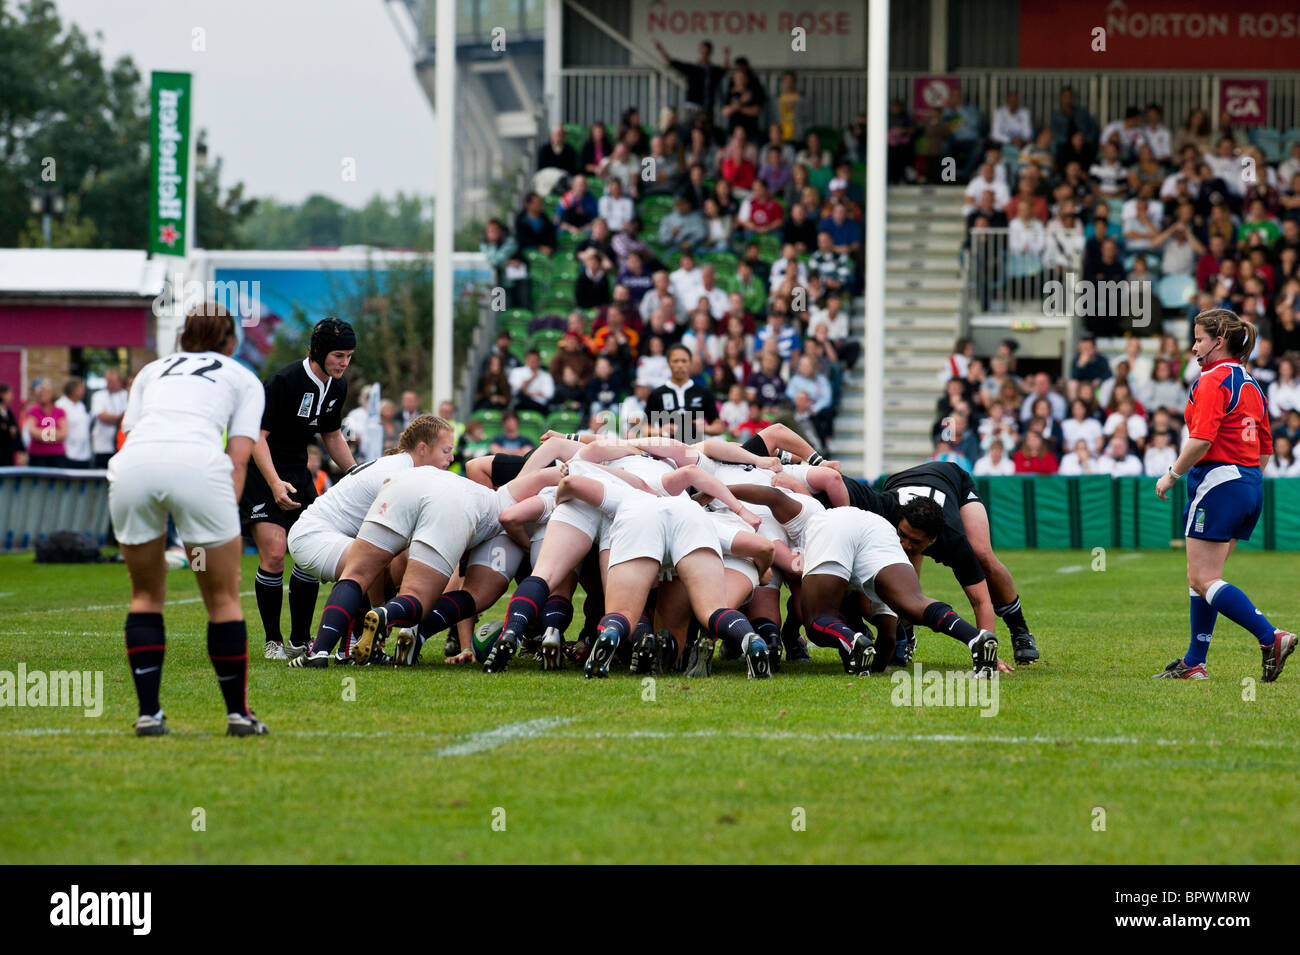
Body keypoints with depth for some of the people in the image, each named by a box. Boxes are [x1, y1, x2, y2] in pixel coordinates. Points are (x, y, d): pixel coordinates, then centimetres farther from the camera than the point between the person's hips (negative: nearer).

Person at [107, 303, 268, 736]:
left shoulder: (151, 371, 35)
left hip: (132, 463, 2)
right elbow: (238, 458, 14)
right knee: (223, 598, 12)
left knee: (146, 594, 19)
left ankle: (148, 712, 13)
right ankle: (238, 713, 14)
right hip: (198, 461, -2)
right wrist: (227, 524, 9)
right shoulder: (244, 379, 28)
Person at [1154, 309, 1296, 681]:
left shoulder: (1213, 380, -11)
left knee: (1203, 581, -10)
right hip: (1251, 485, 10)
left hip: (1218, 482, -10)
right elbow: (1265, 448, 19)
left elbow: (1201, 439, -21)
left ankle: (1271, 638, -21)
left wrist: (1171, 475, -11)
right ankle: (1194, 662, 17)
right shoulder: (1251, 385, 16)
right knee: (1204, 579, 15)